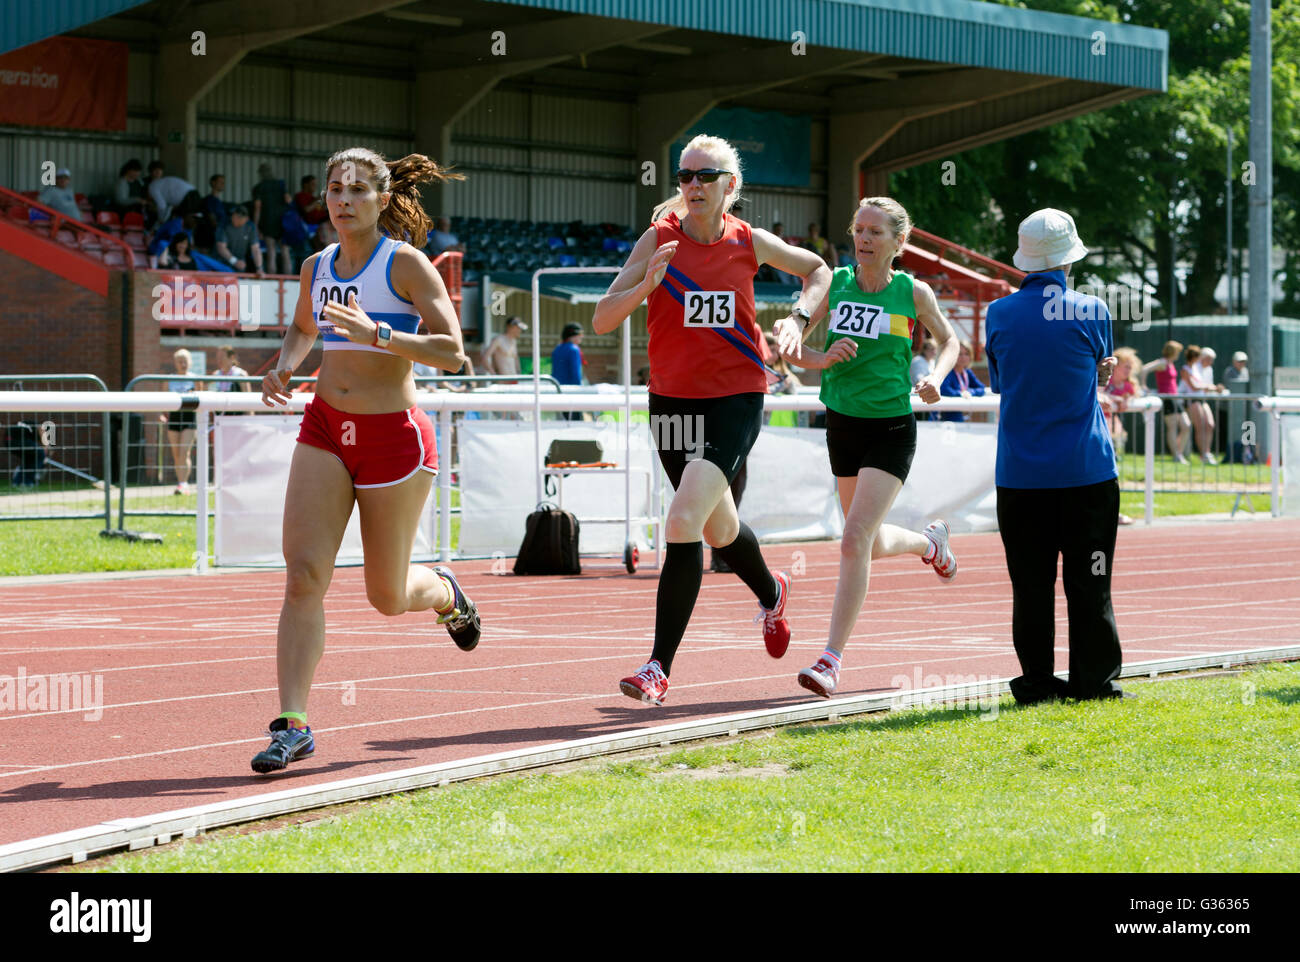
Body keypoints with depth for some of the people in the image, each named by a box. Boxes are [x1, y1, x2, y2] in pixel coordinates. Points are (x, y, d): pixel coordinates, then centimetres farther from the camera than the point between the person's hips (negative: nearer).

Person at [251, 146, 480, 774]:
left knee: (387, 597, 7)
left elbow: (452, 352, -16)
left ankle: (444, 592, 44)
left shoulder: (405, 264, -9)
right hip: (326, 430, 4)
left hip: (393, 438, -4)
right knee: (304, 573, -13)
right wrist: (284, 367, 8)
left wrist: (377, 334, -28)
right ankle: (293, 725, -14)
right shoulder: (317, 268, 8)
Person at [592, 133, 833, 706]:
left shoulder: (749, 243, -1)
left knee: (684, 522, -20)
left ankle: (660, 667, -16)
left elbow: (817, 270, 19)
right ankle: (770, 594, 53)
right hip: (672, 400, 3)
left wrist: (796, 320, 1)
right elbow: (601, 321, -8)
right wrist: (646, 284, -25)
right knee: (719, 529, 19)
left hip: (735, 402, -3)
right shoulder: (659, 239, -3)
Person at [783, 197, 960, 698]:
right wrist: (822, 358, -17)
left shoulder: (914, 293, -5)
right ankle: (931, 542, 52)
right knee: (874, 545, 17)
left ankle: (832, 659, -14)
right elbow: (792, 345, 4)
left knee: (855, 539, -17)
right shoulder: (833, 284, 0)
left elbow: (949, 341, 12)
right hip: (843, 425, 4)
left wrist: (935, 377, -8)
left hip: (891, 430, -4)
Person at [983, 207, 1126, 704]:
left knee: (1031, 584, 5)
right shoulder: (1090, 311, -6)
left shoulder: (998, 314, 0)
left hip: (1020, 472, 1)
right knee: (1089, 582, 5)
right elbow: (1103, 370, 9)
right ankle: (1094, 679, 8)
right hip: (1086, 470, -1)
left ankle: (1037, 681, 6)